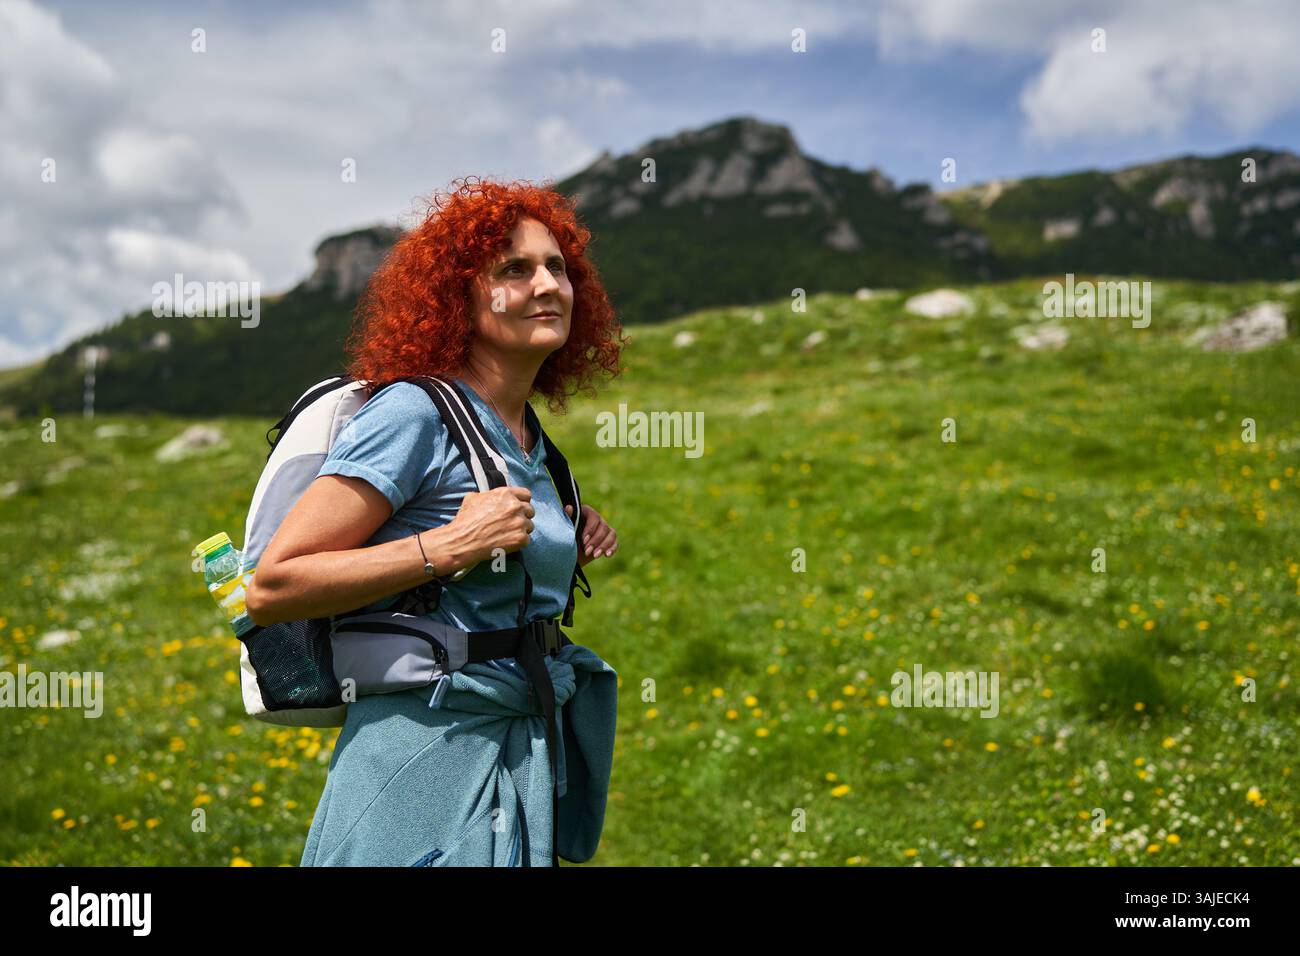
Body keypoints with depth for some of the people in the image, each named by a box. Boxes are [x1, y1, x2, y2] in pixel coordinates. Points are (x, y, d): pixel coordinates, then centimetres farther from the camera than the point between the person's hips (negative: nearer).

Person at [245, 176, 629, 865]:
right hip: (427, 765, -8)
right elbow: (270, 589, -16)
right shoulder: (410, 414, -11)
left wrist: (564, 556, 7)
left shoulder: (531, 442, 12)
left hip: (523, 767, 8)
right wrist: (450, 546, -20)